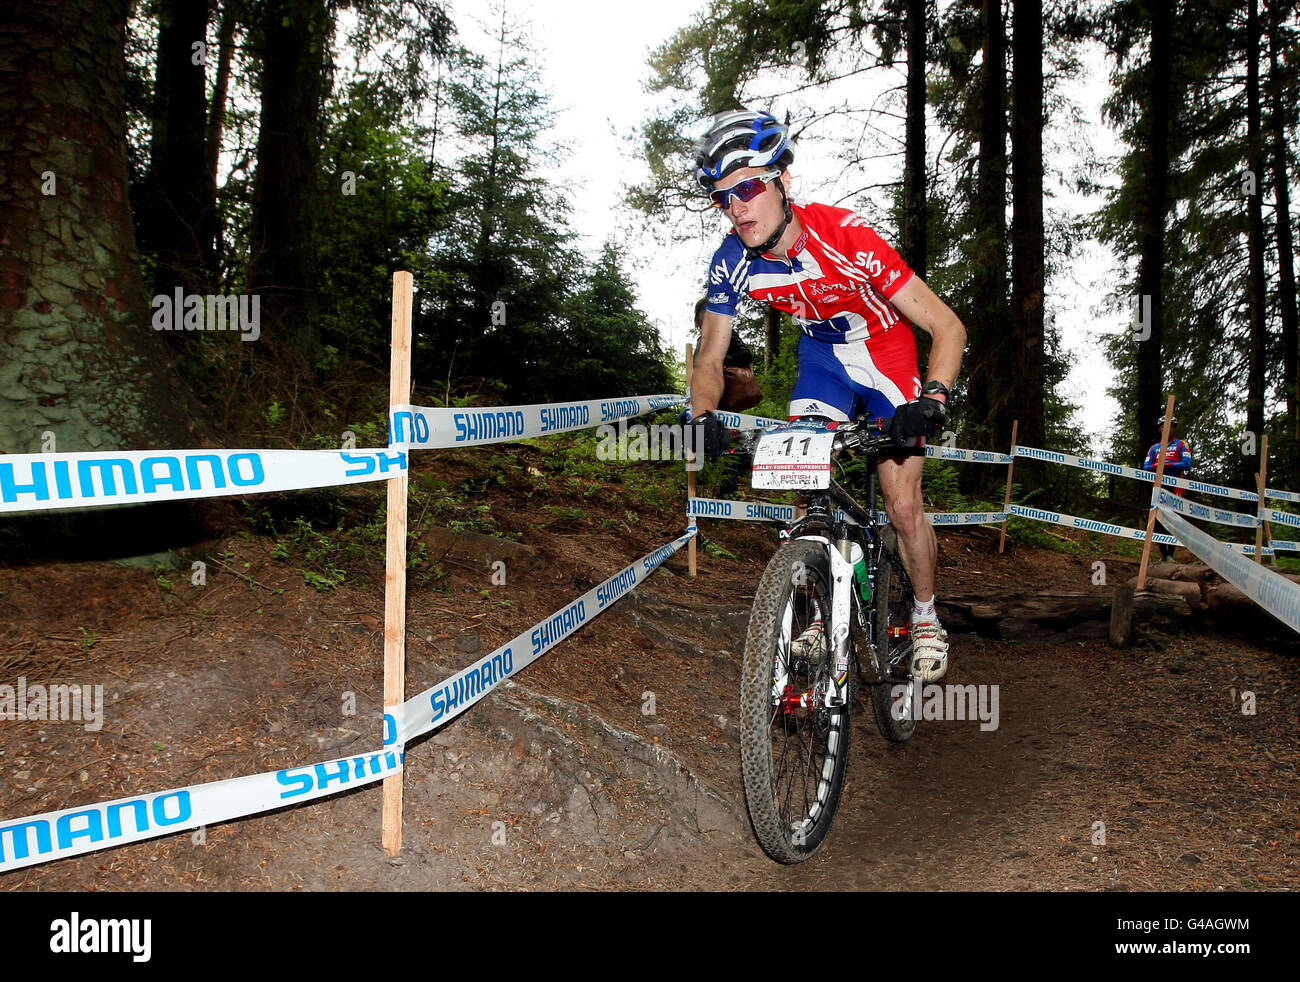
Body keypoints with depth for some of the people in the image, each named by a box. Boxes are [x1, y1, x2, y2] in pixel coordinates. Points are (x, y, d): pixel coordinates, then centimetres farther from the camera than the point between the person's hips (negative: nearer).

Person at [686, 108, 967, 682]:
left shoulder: (845, 238, -34)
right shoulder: (731, 262, -21)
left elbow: (947, 327, -31)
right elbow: (710, 358, -9)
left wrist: (932, 399, -48)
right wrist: (704, 417, -29)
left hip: (887, 355, -3)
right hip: (822, 356, 4)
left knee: (903, 507, -4)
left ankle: (926, 619, 21)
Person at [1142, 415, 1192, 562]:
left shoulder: (1181, 445, 8)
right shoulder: (1154, 447, 18)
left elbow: (1187, 464, -7)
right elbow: (1145, 467, 7)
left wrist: (1168, 465, -18)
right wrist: (1156, 465, -14)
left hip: (1174, 485, -4)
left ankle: (1170, 554, -7)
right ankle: (1163, 554, 7)